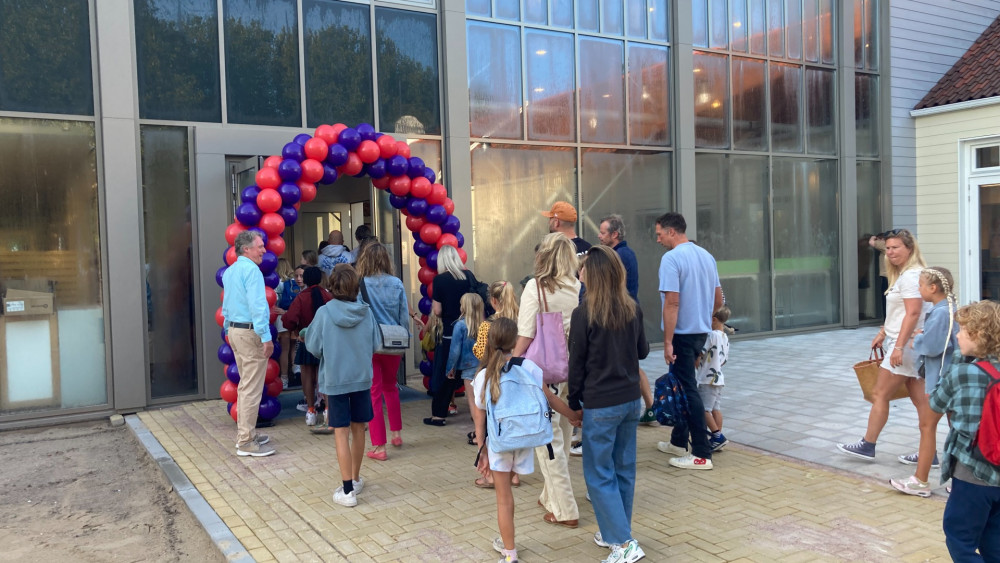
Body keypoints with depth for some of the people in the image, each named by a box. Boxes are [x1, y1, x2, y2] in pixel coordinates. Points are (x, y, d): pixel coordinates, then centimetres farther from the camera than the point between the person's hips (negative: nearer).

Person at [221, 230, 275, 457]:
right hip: (251, 333, -10)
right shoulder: (251, 270, -15)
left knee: (245, 386, 18)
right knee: (252, 389, -5)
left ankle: (246, 433, 27)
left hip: (234, 331, 10)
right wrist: (266, 337, -21)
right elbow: (257, 305, -22)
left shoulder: (228, 272, 15)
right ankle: (246, 442, -1)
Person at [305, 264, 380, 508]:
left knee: (341, 433, 1)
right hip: (362, 378, 3)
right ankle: (355, 479, 32)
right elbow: (375, 345, 2)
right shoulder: (366, 312, -7)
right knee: (358, 429, 16)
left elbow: (313, 347, -4)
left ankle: (347, 490, 2)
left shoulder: (324, 313, -13)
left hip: (335, 380, -3)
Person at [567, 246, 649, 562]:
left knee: (599, 474, 4)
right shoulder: (632, 309, 0)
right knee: (624, 469, 16)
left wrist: (574, 402, 2)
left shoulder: (584, 314, -15)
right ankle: (616, 534, 29)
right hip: (631, 400, 6)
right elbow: (643, 351, 12)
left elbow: (577, 363, -9)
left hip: (600, 405, -6)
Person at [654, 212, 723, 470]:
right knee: (685, 386, 19)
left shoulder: (671, 258, -16)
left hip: (682, 333, -8)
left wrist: (668, 342, -20)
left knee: (688, 391, -2)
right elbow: (718, 298, 14)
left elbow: (672, 302, -22)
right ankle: (679, 441, 29)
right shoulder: (706, 255, 9)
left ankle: (702, 454, 2)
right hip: (701, 331, 8)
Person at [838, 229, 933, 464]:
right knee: (920, 399, 10)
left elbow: (913, 314, -23)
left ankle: (867, 446, 9)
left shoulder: (910, 276, -17)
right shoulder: (902, 274, 15)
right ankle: (927, 454, 14)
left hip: (906, 344, -10)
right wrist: (882, 334, 22)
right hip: (903, 343, 10)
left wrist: (899, 346, -26)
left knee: (879, 394, -1)